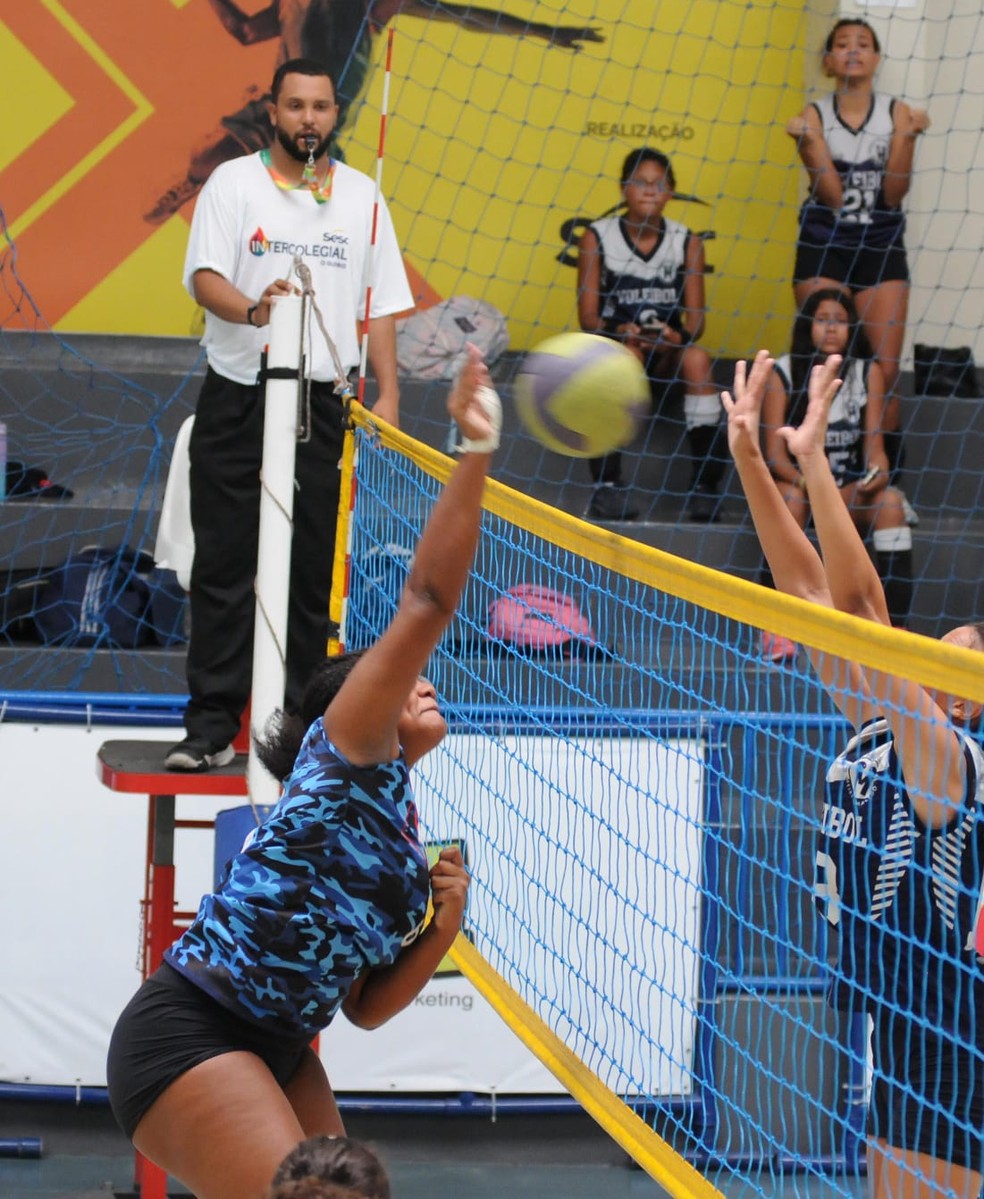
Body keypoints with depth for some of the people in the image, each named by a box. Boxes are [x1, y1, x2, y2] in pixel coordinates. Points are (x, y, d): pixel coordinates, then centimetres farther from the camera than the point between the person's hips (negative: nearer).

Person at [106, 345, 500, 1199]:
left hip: (273, 1052, 9)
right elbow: (425, 604, -15)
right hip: (186, 1029, -9)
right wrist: (475, 456, -23)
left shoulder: (402, 829, 19)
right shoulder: (346, 754, -3)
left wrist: (443, 926, 3)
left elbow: (365, 1004, 18)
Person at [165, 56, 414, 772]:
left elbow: (381, 303, 12)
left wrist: (389, 394, 1)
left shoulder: (361, 196, 11)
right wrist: (252, 310, -30)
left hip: (322, 406, 2)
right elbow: (204, 275, -9)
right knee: (224, 570, -3)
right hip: (237, 399, -2)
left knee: (310, 572, 3)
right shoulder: (233, 184, 2)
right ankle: (212, 728, 1)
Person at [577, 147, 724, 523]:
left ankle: (705, 484, -27)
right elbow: (588, 316, -7)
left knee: (697, 358, -30)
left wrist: (677, 335, -26)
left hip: (667, 355, 2)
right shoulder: (597, 237, -2)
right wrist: (621, 330, -27)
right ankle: (606, 485, -36)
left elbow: (695, 320, -3)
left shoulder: (687, 242, 2)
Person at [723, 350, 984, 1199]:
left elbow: (856, 598, -25)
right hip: (894, 1010, 9)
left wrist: (814, 460, -27)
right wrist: (750, 457, 0)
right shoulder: (879, 728, 6)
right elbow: (807, 583, 4)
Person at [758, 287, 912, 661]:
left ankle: (896, 628, -30)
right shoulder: (782, 373, -7)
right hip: (793, 481, -2)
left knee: (890, 500, -29)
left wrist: (877, 474, -28)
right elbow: (775, 454, -13)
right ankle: (774, 629, -33)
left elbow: (874, 446, -4)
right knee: (793, 498, -37)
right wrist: (809, 483, -32)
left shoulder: (868, 372, 0)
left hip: (850, 489, 2)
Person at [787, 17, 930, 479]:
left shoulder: (896, 112, 2)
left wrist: (908, 136, -16)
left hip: (881, 250, 1)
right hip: (823, 250, -1)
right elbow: (833, 195, -10)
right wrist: (807, 140, -20)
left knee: (885, 372, -6)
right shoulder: (814, 116, 0)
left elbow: (894, 194, -5)